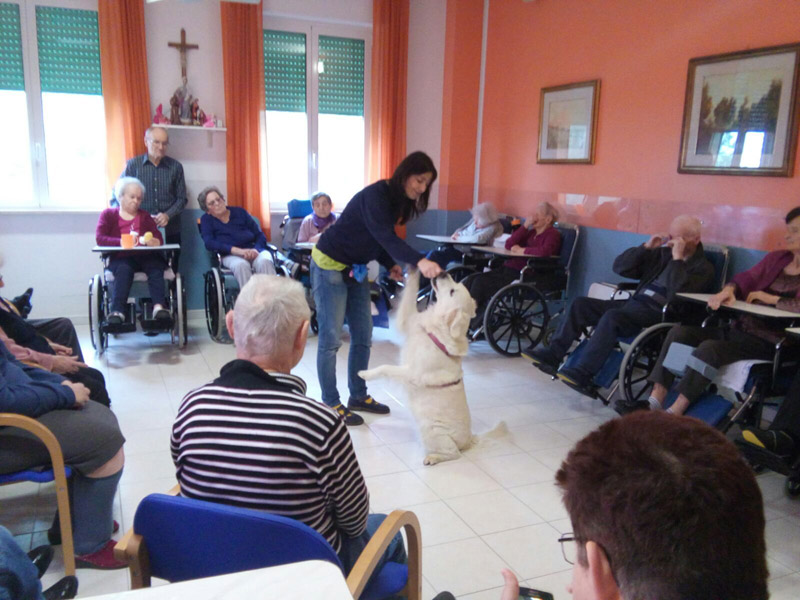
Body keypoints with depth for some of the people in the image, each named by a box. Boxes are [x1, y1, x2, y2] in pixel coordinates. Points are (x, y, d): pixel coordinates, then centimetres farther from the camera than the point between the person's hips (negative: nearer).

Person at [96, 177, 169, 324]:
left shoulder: (145, 216, 21)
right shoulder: (108, 214, 15)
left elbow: (158, 238, 5)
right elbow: (100, 239, -1)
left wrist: (144, 240, -20)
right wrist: (123, 242, -20)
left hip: (145, 257, 1)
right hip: (121, 258, -1)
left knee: (156, 266, -33)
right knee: (124, 269, -36)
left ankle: (159, 306, -50)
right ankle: (117, 311, -47)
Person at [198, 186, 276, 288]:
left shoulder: (239, 212, 19)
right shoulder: (206, 220, 16)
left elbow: (260, 235, 12)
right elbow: (209, 243, -3)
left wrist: (256, 249, -13)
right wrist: (238, 250, -18)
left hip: (254, 251, 2)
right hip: (230, 256, -1)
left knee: (264, 261, -34)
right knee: (241, 265, -37)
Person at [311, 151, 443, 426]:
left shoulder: (397, 200, 4)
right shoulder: (376, 195, -23)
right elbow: (386, 237, -36)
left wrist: (391, 265, -9)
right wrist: (419, 261, -49)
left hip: (356, 268, 9)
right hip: (329, 266, -9)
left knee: (363, 336, 10)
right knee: (331, 338, -3)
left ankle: (358, 396, 23)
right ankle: (330, 404, 7)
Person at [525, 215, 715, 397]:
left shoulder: (703, 268, 0)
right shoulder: (662, 253, 17)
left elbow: (679, 293, -21)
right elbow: (619, 267, 12)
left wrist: (677, 259, -17)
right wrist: (646, 247, 2)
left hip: (659, 315, -8)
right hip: (634, 303, 8)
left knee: (612, 317, -34)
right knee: (581, 304, -6)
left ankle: (583, 374, -33)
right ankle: (552, 354, -7)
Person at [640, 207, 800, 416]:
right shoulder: (776, 258, 17)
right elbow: (746, 279, 7)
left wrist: (769, 298, -10)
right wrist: (728, 291, -14)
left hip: (767, 341, -7)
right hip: (739, 328, 7)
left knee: (709, 348, -32)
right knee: (679, 332, -12)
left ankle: (674, 414, -28)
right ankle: (654, 402, -21)